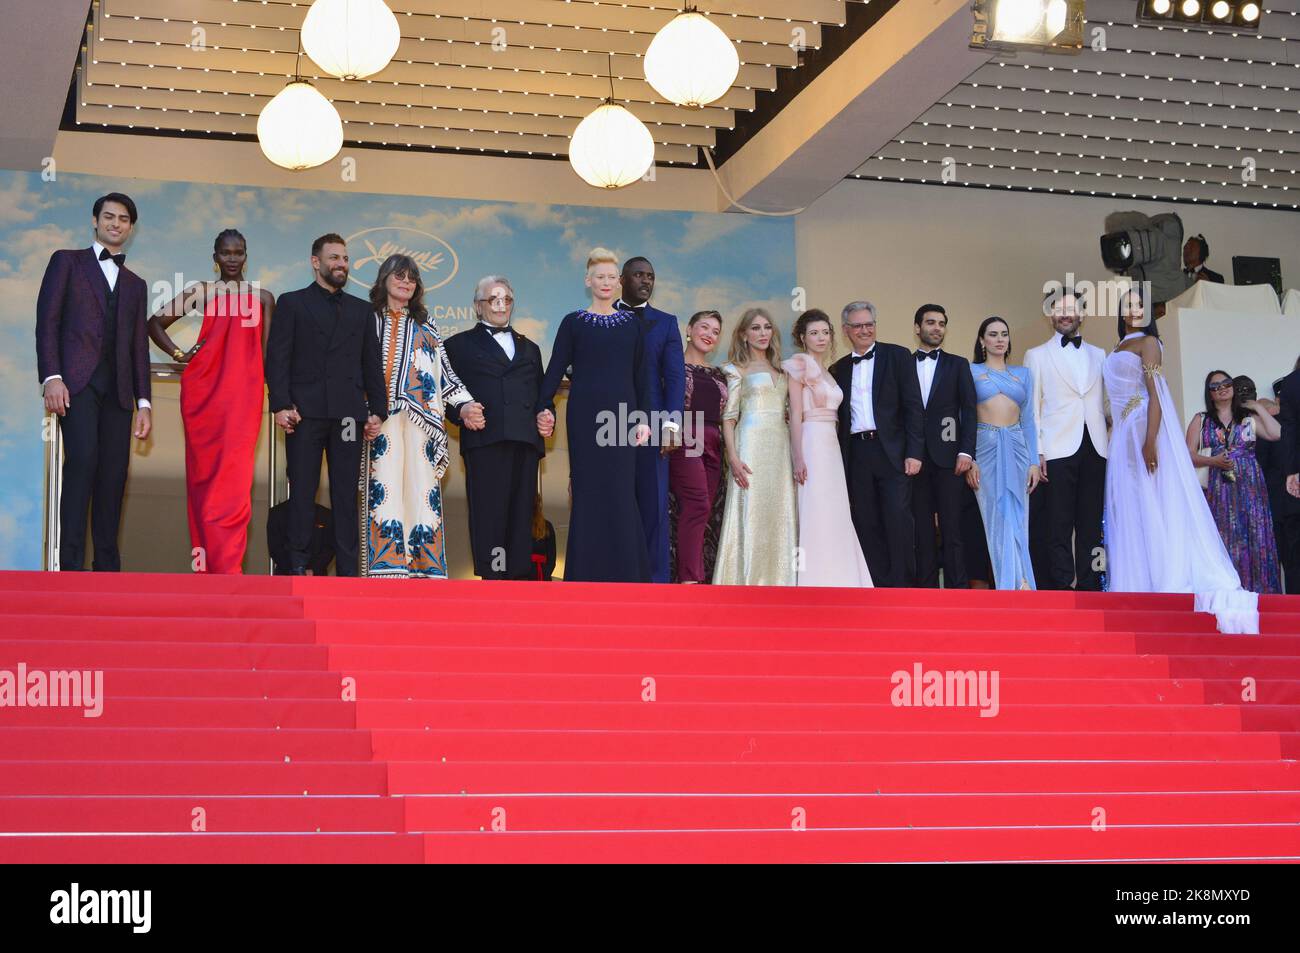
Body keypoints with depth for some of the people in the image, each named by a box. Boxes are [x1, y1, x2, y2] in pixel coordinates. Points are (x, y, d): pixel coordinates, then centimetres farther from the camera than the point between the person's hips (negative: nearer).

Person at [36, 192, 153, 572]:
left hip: (118, 388, 4)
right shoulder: (67, 261, 12)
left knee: (113, 474, -3)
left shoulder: (135, 284, 24)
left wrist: (144, 402, 10)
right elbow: (47, 320, 2)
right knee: (82, 460, -19)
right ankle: (71, 564, -22)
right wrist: (51, 376, -11)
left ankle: (107, 565, -1)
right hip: (77, 380, -4)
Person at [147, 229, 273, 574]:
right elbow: (155, 323, 16)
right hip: (204, 393, 0)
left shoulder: (263, 298, 13)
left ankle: (227, 565, -4)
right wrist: (179, 355, 6)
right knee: (205, 474, 0)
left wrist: (276, 394, 1)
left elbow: (267, 354, 11)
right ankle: (209, 565, 3)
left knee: (234, 478, -7)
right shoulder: (201, 293, 10)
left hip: (244, 396, 0)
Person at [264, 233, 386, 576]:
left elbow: (372, 365, 16)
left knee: (346, 493, 2)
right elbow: (277, 358, 1)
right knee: (302, 491, -2)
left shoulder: (361, 310, 19)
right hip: (305, 412, -3)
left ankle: (348, 570, 1)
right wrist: (281, 404, -11)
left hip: (348, 414, 3)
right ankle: (298, 566, 1)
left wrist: (377, 410, 5)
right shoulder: (292, 303, 9)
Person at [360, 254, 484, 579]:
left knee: (420, 490, -7)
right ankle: (385, 569, -16)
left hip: (420, 422, 2)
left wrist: (464, 406, 4)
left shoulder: (425, 327, 22)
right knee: (384, 488, -11)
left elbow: (445, 374, 19)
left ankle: (423, 571, -10)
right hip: (379, 420, -2)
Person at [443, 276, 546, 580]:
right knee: (489, 511, -10)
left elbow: (542, 393, 28)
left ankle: (520, 575, -1)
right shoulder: (460, 344, 15)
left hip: (525, 440, 4)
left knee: (522, 513, 0)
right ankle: (491, 576, -12)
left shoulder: (529, 349, 29)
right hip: (485, 438, -4)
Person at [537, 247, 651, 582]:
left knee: (621, 493, -2)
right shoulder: (573, 322, 5)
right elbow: (555, 368, -1)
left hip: (622, 414, 1)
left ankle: (623, 573, 4)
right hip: (585, 415, -1)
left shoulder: (632, 323, 10)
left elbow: (640, 375, 10)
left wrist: (643, 419, 2)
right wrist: (544, 407, -15)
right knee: (588, 492, -1)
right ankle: (587, 572, 4)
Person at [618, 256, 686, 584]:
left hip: (651, 424, 0)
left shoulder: (665, 323, 11)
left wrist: (672, 423, -9)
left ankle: (655, 579, 3)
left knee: (653, 505, 0)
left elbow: (675, 376, 3)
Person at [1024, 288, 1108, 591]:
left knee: (1091, 523, 2)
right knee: (1058, 525, -7)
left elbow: (1105, 402, 17)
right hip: (1058, 450, -3)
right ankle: (1061, 586, -6)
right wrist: (1036, 452, -5)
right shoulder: (1036, 355, 10)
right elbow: (1031, 407, 4)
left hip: (1094, 449, 3)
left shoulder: (1099, 355, 18)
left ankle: (1089, 585, 4)